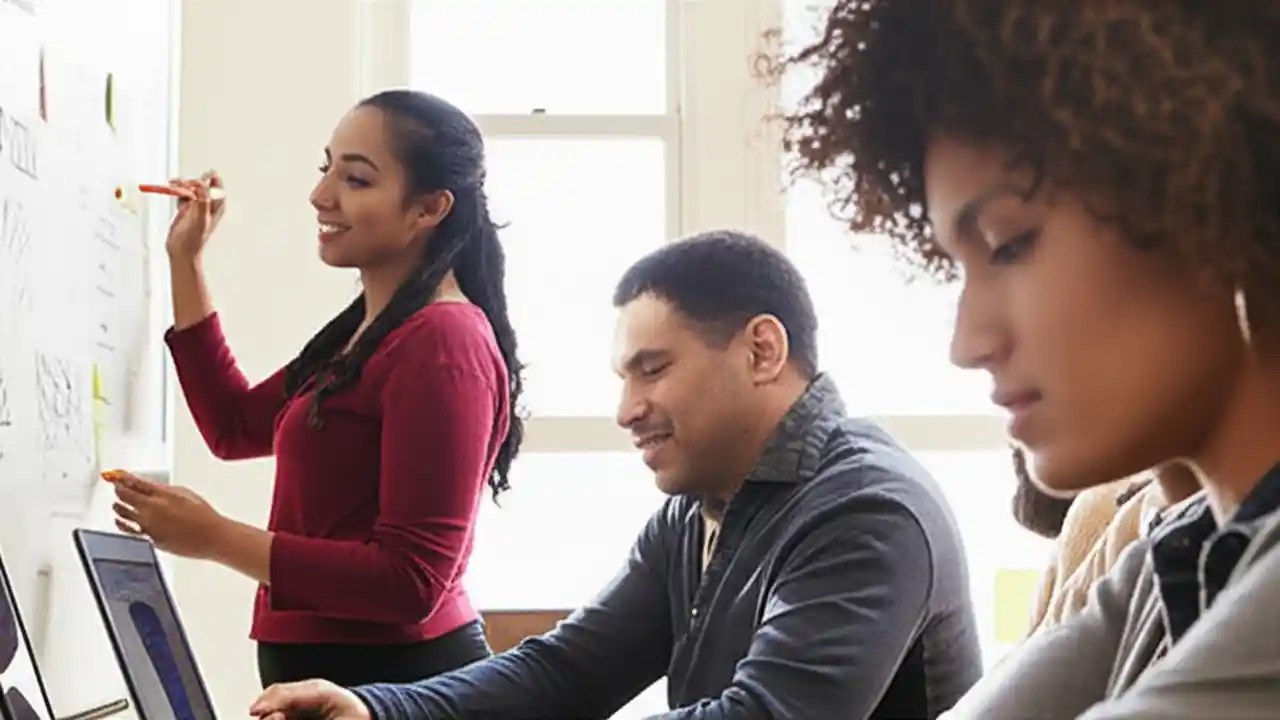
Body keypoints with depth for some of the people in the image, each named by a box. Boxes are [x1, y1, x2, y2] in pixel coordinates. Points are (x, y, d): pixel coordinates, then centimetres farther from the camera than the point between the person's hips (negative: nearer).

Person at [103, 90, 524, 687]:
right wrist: (184, 262, 15)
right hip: (325, 668, 9)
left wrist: (216, 538, -24)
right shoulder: (369, 329, 10)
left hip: (397, 680, -9)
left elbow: (412, 581, -25)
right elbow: (235, 426, 19)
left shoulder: (442, 343, -21)